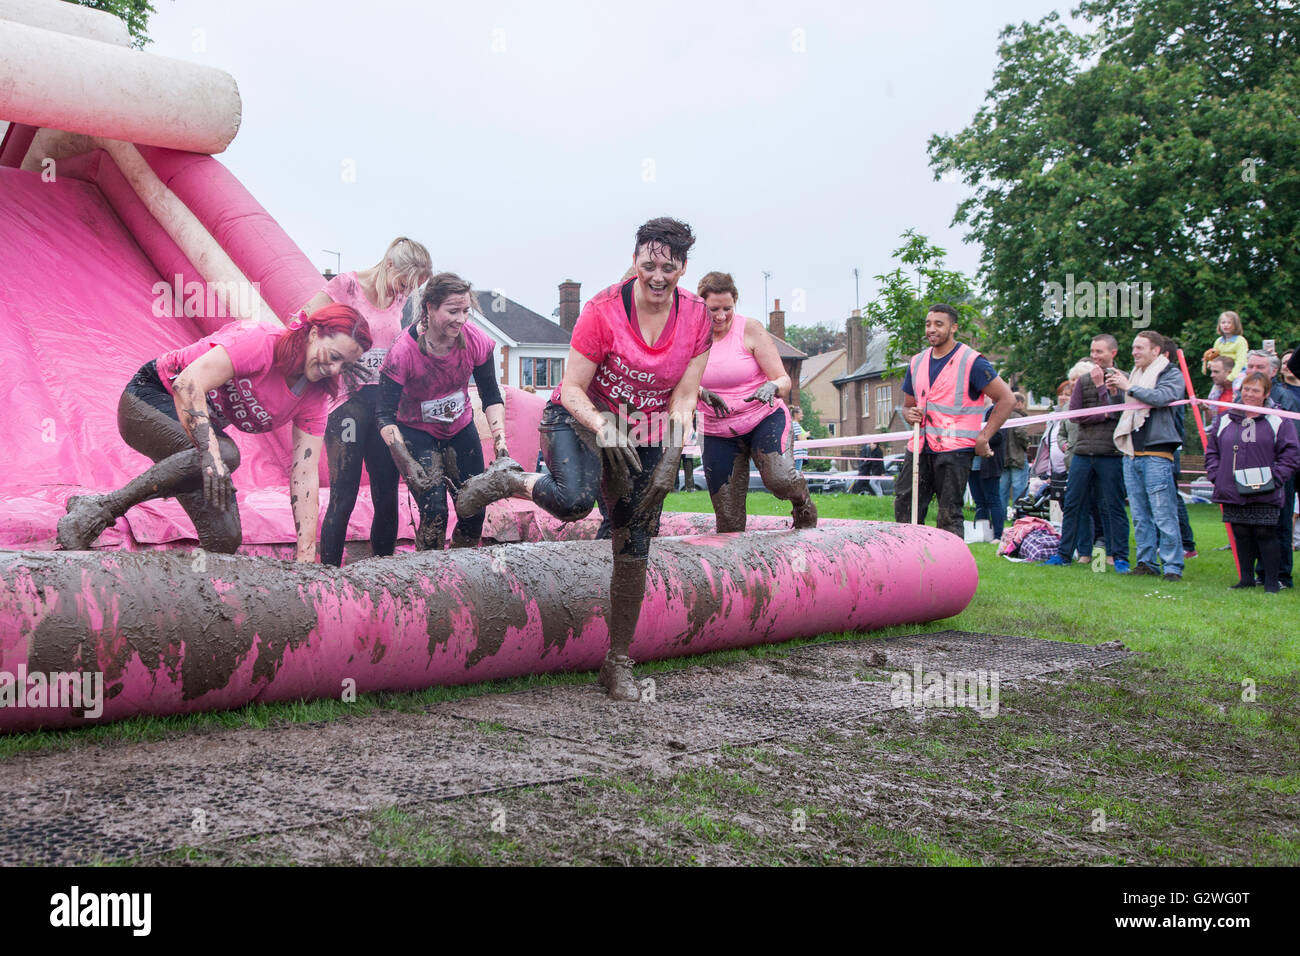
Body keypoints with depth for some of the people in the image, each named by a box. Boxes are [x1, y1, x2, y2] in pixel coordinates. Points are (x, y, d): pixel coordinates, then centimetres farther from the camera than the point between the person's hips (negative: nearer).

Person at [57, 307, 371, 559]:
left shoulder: (314, 398, -5)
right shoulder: (260, 341, -25)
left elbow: (304, 477, -9)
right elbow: (188, 384, -35)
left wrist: (306, 558, -18)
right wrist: (211, 454, -48)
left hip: (202, 428, 7)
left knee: (225, 538, -10)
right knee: (226, 454, -37)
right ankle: (100, 508, -28)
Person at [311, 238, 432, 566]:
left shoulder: (399, 297, 13)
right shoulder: (346, 285, -4)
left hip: (384, 400, 6)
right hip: (348, 399, -6)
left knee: (387, 498, 5)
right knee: (343, 498, -7)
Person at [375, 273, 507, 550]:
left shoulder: (476, 341, -17)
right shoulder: (404, 351, -27)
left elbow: (491, 397, -4)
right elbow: (385, 415, -25)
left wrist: (500, 443, -17)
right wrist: (409, 465, -36)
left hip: (461, 428, 4)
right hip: (416, 431, -4)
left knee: (474, 512, 2)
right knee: (434, 511, -19)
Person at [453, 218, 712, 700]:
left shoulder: (696, 317, -8)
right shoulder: (604, 310, -19)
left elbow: (684, 395, -4)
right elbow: (572, 390, -15)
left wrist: (673, 453, -16)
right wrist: (604, 428, -30)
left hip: (644, 435, 4)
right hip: (579, 420, -4)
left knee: (633, 554, 0)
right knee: (575, 500, -37)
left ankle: (618, 663, 15)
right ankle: (507, 480, -4)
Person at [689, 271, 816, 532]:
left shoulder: (750, 329, -7)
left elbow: (783, 380, -9)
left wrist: (772, 387, -33)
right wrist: (703, 393, -33)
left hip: (764, 418, -2)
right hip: (717, 432, 2)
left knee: (779, 478, -30)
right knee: (728, 520, -2)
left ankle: (803, 503, 2)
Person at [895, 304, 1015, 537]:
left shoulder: (971, 361, -5)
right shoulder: (917, 361, 14)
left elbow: (1006, 400, -6)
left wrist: (983, 438, -11)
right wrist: (909, 414, 0)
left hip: (954, 449, -6)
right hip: (920, 447, 6)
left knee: (949, 517, -7)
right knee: (904, 506, 3)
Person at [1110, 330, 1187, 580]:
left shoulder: (1172, 374, -1)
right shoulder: (1134, 374, 19)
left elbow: (1163, 397, -20)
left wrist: (1129, 387, -14)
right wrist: (1115, 389, 6)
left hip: (1156, 454, -7)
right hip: (1131, 454, 7)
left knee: (1163, 515, -8)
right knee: (1140, 515, 9)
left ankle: (1172, 566, -5)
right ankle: (1147, 562, 16)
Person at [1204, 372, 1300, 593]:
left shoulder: (1278, 421, 0)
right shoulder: (1225, 420, 12)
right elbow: (1211, 451, 17)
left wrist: (1275, 478, -11)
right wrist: (1216, 475, 4)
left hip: (1264, 495, -4)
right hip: (1232, 492, 4)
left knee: (1265, 534, -3)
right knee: (1241, 536, 8)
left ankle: (1272, 581, 4)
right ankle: (1246, 578, 18)